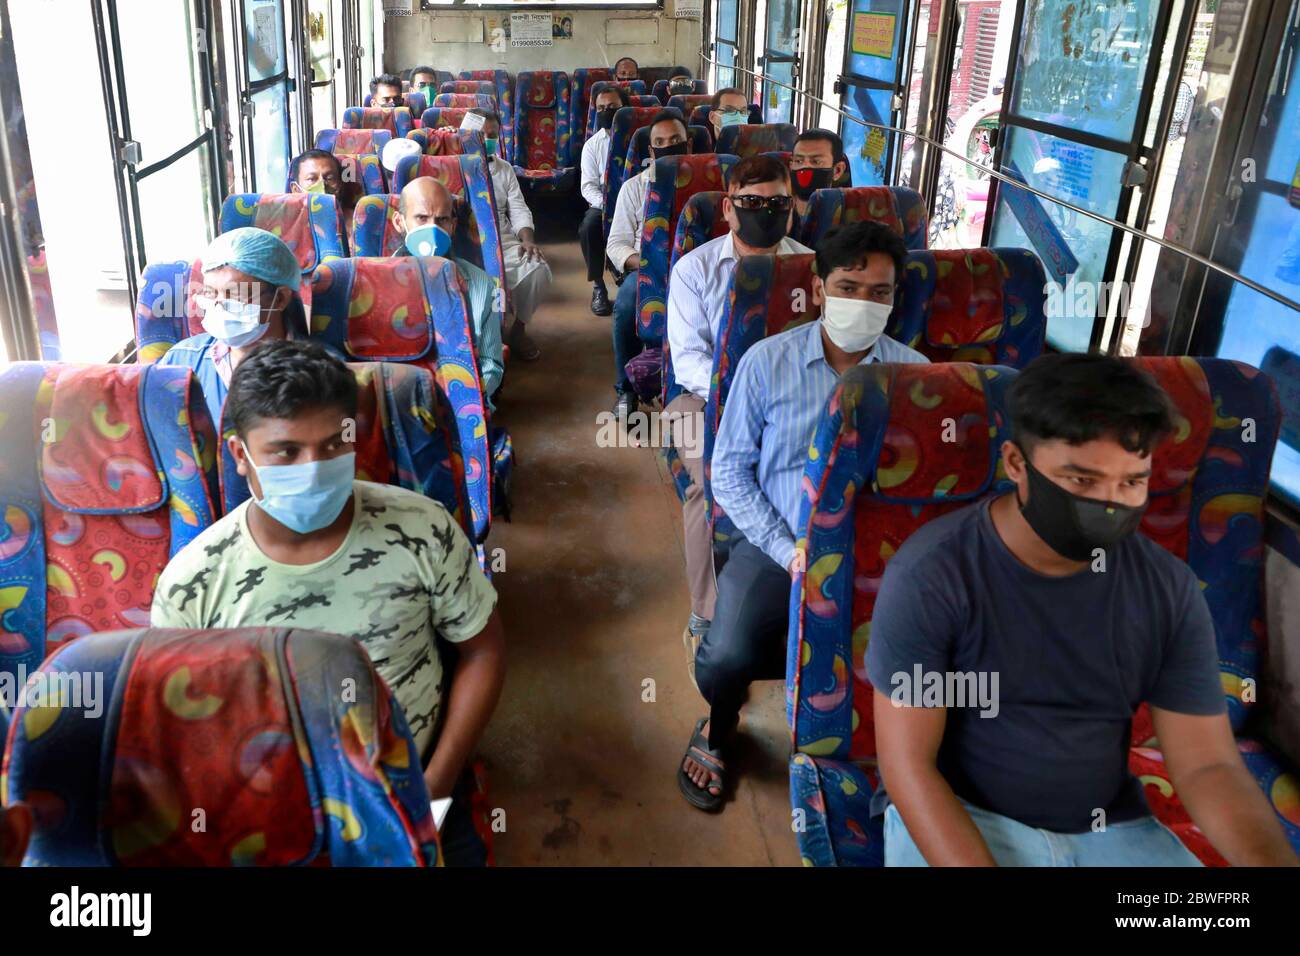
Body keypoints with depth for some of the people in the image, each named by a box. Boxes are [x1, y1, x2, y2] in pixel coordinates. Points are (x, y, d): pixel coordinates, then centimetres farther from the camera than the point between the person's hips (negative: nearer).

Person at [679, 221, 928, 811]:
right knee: (726, 657, -25)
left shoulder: (915, 374, 2)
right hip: (776, 542, -1)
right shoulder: (767, 361, -1)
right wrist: (787, 549, -11)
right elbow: (729, 471, -1)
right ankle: (720, 725, 16)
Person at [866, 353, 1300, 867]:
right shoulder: (930, 574, -17)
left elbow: (1207, 763, 0)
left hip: (1114, 829, 4)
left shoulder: (1168, 586, -2)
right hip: (957, 821, -3)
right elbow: (907, 763, -15)